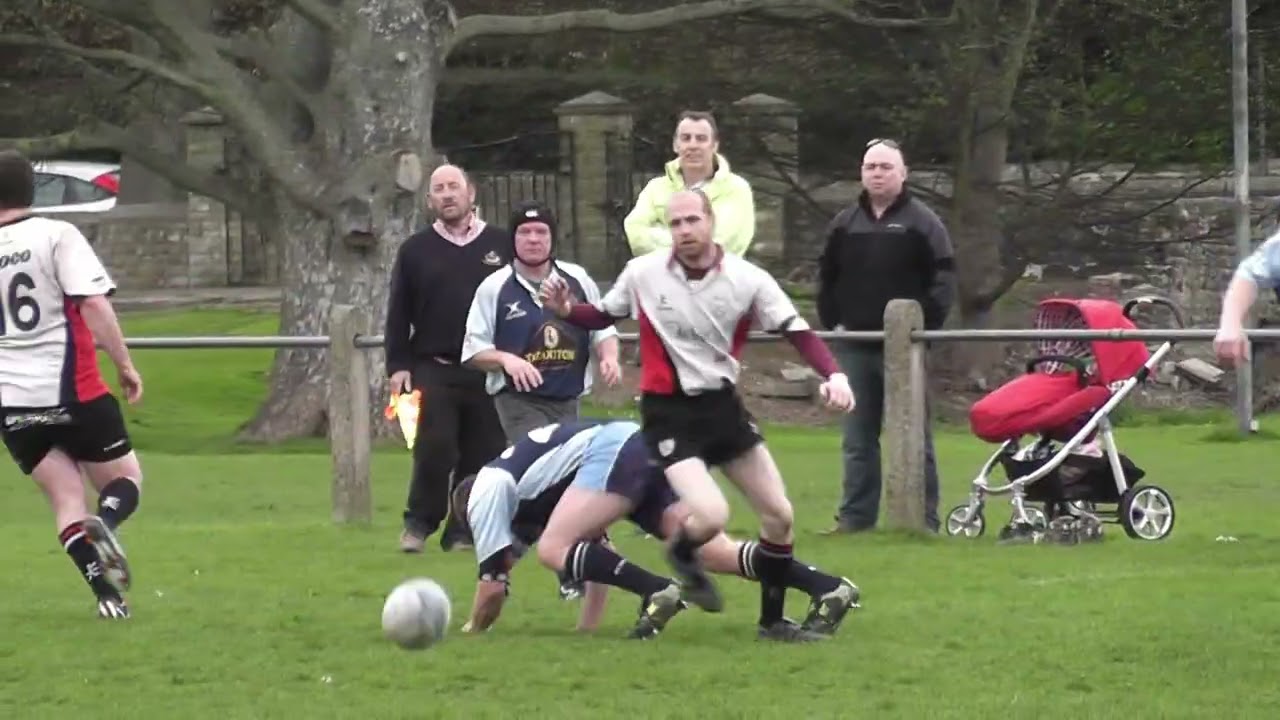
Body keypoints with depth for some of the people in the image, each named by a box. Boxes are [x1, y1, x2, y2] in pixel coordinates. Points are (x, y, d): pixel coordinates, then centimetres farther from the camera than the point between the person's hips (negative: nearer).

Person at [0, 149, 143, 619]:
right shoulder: (58, 236, -5)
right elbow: (93, 303, -15)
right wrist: (124, 364, -8)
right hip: (72, 391, -3)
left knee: (65, 496, 9)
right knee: (125, 478, 12)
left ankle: (106, 591, -8)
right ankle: (107, 521, -23)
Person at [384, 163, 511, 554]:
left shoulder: (501, 245, 7)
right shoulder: (415, 250, 8)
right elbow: (398, 313, 7)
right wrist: (398, 365, -1)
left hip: (488, 371, 1)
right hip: (433, 369, -1)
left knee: (483, 454, 1)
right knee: (435, 448, -11)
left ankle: (463, 530, 10)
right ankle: (419, 523, 3)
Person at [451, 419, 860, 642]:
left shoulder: (483, 494, 13)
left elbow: (495, 584, 12)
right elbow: (596, 546, 36)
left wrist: (474, 628, 29)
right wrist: (588, 622, 35)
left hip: (613, 451, -8)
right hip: (648, 449, 8)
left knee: (553, 549, -11)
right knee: (715, 551, -5)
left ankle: (658, 593, -27)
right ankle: (829, 589, -19)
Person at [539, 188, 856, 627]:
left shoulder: (748, 279, -9)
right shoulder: (643, 274, -8)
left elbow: (797, 331, -11)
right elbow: (603, 315, 7)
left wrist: (832, 375, -27)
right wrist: (566, 310, -14)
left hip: (723, 405, 3)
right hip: (668, 411, -3)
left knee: (779, 515, 5)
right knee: (711, 517, -22)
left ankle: (772, 619, 24)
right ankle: (682, 555, 15)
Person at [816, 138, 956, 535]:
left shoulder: (922, 222, -2)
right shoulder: (844, 224, 12)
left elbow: (943, 279, -6)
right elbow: (827, 279, 18)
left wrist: (925, 325, -12)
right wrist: (832, 322, 7)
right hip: (856, 348, 4)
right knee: (858, 439, 7)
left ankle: (924, 519, -1)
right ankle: (855, 516, 11)